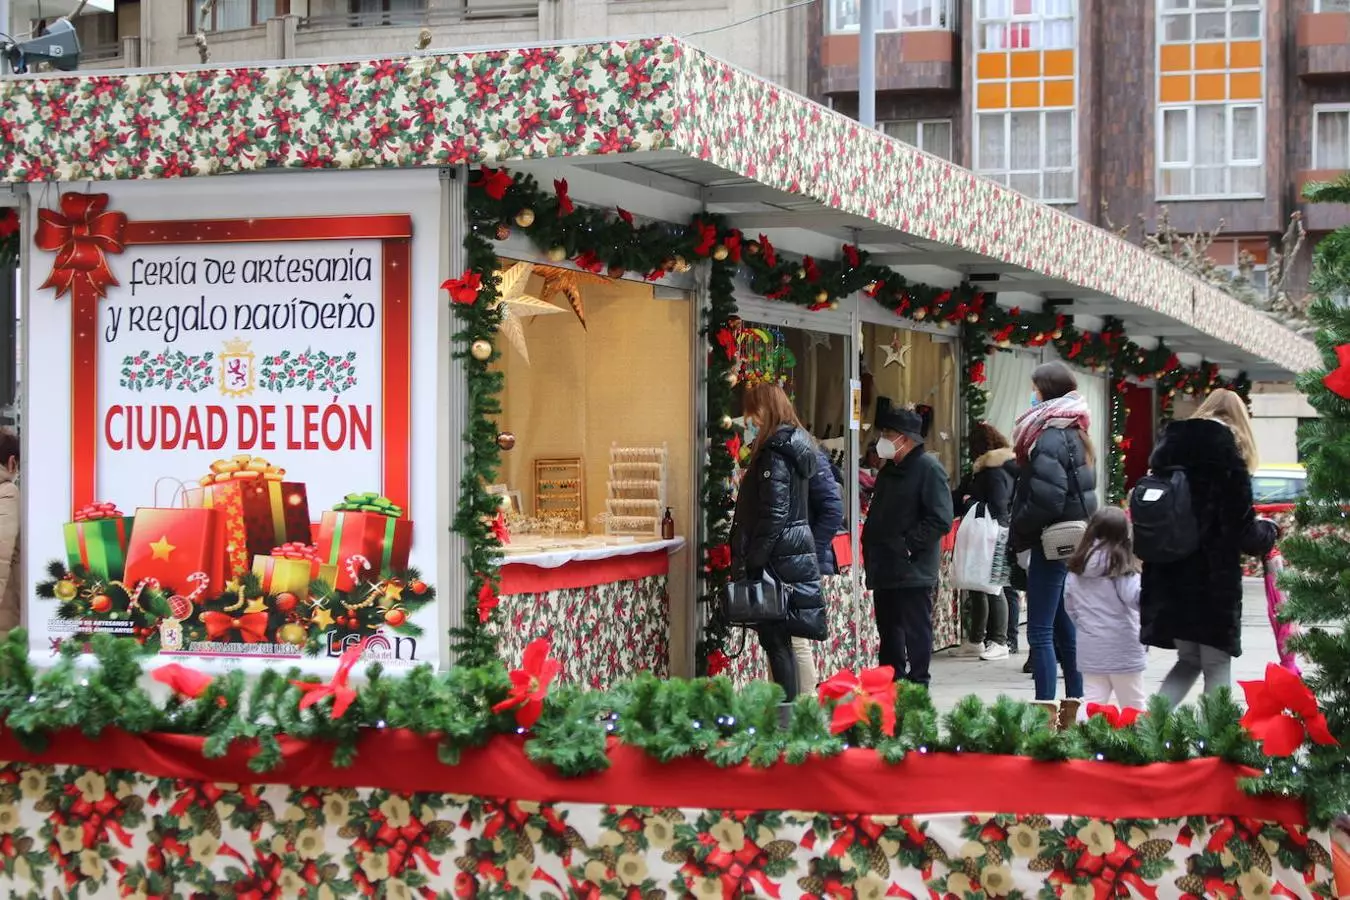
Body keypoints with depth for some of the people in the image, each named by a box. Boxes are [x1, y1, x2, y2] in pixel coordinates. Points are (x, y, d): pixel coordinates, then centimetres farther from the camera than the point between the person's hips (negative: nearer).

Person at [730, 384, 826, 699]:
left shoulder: (774, 451, -15)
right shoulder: (797, 445, 13)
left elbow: (773, 514, -20)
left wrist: (753, 561, -17)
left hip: (777, 556, -9)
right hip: (798, 551, 9)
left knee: (774, 640, -4)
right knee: (779, 640, 13)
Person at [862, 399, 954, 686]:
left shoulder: (928, 468, -10)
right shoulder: (889, 470, 18)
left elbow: (941, 519, -18)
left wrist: (909, 544, -18)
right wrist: (869, 549, 11)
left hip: (913, 571, -9)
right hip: (884, 570, 9)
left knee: (916, 631, -3)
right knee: (888, 632, 14)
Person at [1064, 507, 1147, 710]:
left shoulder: (1076, 569, 3)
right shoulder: (1122, 570, -14)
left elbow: (1069, 605, 11)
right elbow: (1136, 598, -24)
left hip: (1089, 651, 4)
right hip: (1122, 650, -4)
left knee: (1092, 702, 7)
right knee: (1133, 708, 6)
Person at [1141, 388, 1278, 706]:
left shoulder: (1169, 446, 10)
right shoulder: (1228, 451, -9)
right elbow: (1242, 531, -9)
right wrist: (1269, 531, 10)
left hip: (1168, 577, 6)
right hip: (1214, 578, -6)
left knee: (1188, 660, 17)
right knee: (1217, 665, 3)